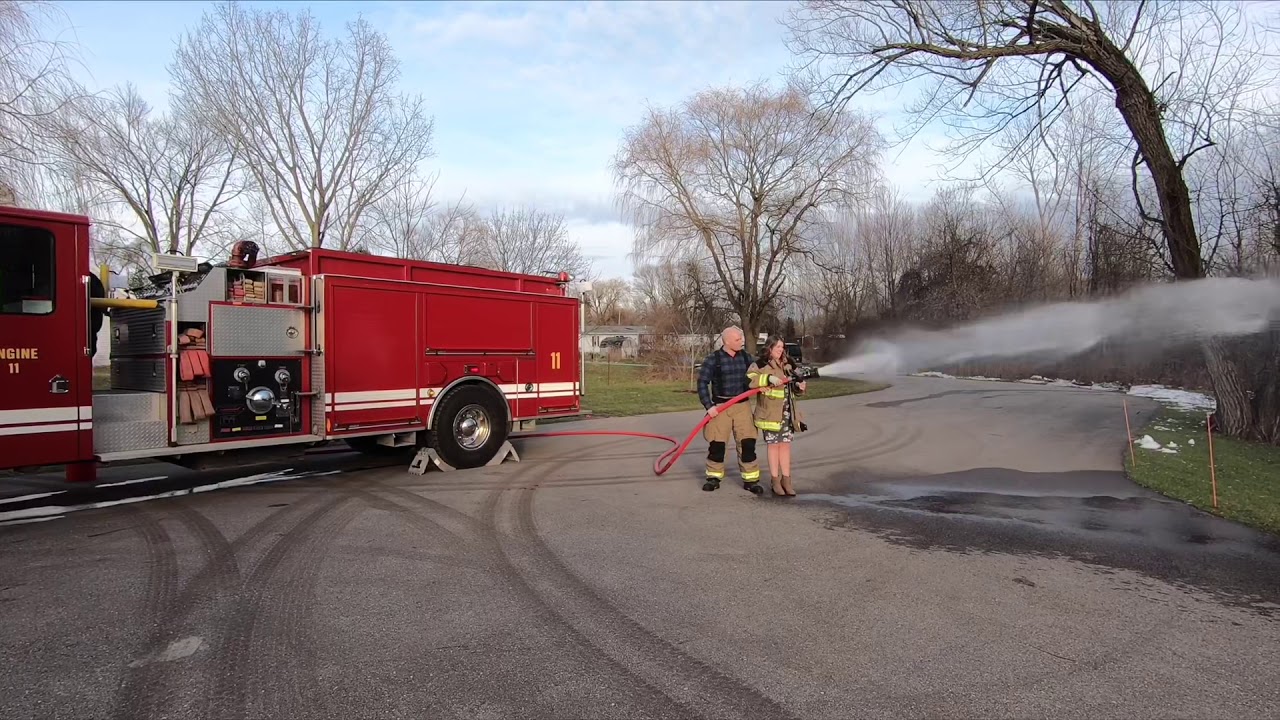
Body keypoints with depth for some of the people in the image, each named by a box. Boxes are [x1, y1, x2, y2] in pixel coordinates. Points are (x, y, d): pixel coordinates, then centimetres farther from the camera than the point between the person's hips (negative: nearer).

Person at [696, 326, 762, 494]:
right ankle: (714, 477, 20)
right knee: (717, 444, 3)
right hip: (720, 406, -3)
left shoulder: (745, 357, 5)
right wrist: (708, 406, -14)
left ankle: (750, 480, 11)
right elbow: (702, 383, -7)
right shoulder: (713, 359, -8)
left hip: (742, 406, 3)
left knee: (747, 442, 0)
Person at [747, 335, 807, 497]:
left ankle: (786, 479, 13)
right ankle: (775, 480, 9)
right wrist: (769, 378, -29)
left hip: (787, 412, 6)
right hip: (770, 412, -6)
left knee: (786, 444, 7)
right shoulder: (760, 365, -7)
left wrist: (798, 387, 6)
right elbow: (749, 379, -22)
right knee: (773, 445, 1)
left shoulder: (787, 365, 15)